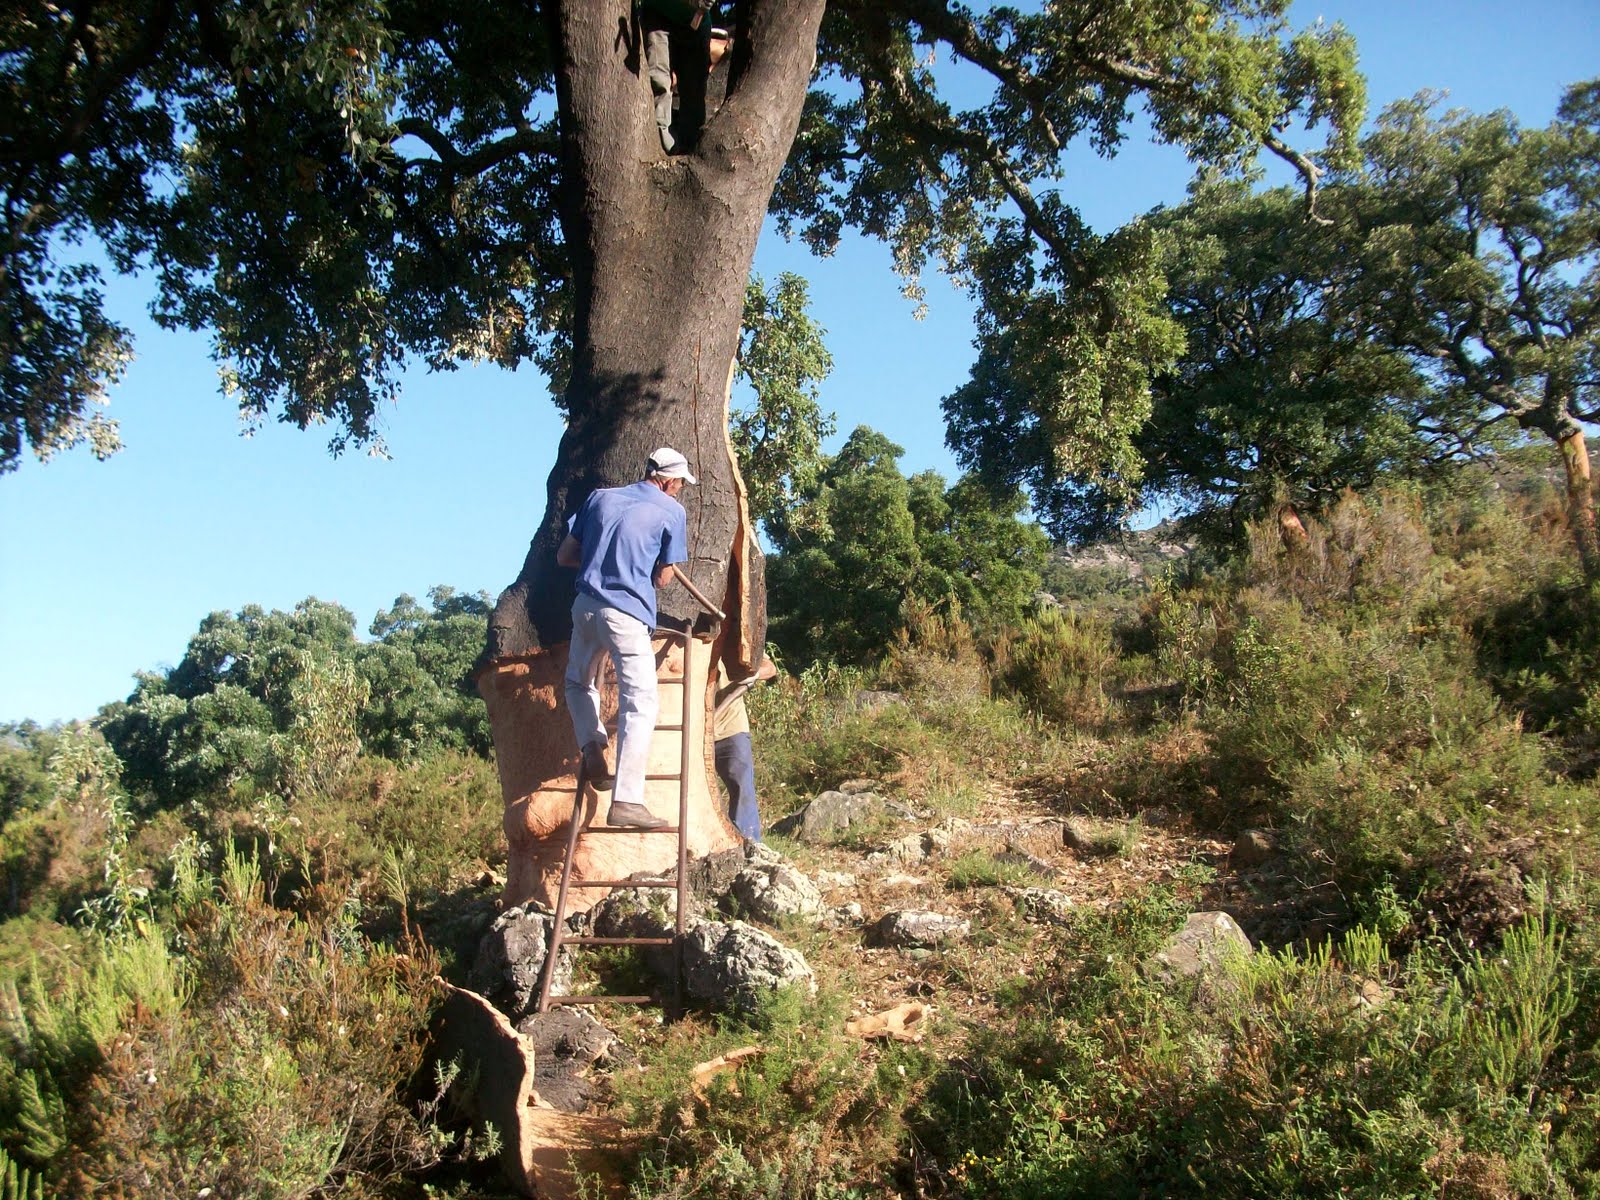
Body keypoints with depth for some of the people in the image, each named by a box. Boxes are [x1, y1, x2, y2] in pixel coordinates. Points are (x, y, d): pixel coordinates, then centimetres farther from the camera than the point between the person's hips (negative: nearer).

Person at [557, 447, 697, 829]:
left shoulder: (600, 497, 15)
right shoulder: (671, 512, 3)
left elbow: (564, 556, 16)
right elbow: (662, 579, 4)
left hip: (586, 606, 5)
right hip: (628, 614, -5)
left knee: (579, 683, 29)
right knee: (639, 704, -4)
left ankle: (592, 749, 9)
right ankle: (626, 801, -11)